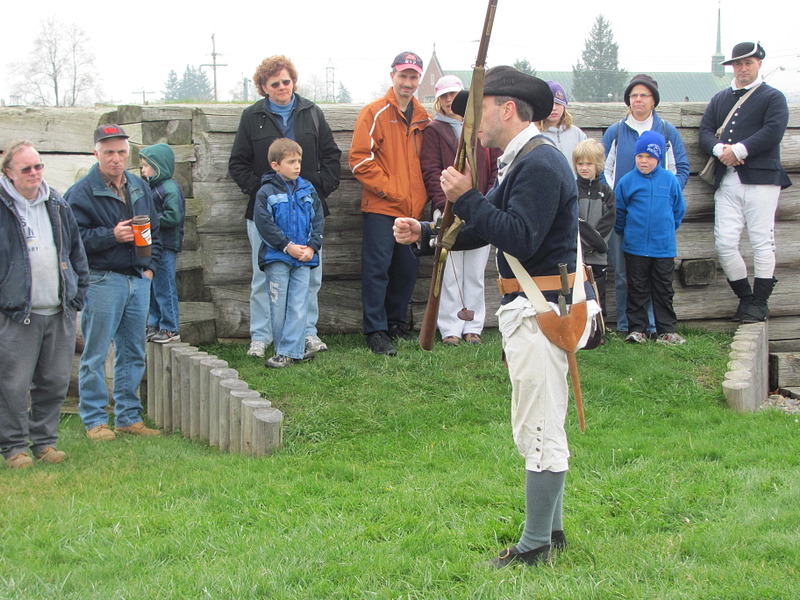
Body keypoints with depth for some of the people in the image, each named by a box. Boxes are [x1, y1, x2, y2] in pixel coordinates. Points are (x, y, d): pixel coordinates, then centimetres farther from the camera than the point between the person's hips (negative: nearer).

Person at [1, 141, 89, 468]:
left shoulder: (58, 207, 13)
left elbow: (76, 252, 19)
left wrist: (78, 293, 13)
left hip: (60, 312, 5)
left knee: (55, 381, 8)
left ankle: (44, 440, 20)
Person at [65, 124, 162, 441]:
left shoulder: (140, 187, 14)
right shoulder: (82, 192, -7)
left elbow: (154, 230, 22)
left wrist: (150, 266, 11)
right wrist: (112, 236, -22)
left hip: (138, 280, 6)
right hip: (102, 281, -6)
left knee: (133, 352, 11)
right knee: (95, 355, -3)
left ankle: (129, 416, 20)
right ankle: (94, 420, 5)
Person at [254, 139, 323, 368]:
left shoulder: (307, 190, 8)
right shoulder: (266, 193, -5)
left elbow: (318, 220, 8)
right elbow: (264, 224, -10)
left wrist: (312, 246, -5)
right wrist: (288, 246, -14)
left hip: (304, 258, 3)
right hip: (276, 258, -3)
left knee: (298, 306, -2)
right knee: (278, 307, 2)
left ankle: (289, 352, 0)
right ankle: (295, 350, 12)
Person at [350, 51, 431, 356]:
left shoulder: (422, 117, 12)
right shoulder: (375, 113, -5)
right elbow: (360, 160, -9)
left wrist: (422, 195, 6)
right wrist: (388, 189, -12)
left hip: (412, 208, 6)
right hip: (381, 207, -6)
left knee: (408, 268, 10)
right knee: (377, 268, -6)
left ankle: (396, 322, 25)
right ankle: (375, 330, -2)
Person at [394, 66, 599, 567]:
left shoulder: (539, 164, -17)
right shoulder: (520, 162, 17)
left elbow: (519, 239, -26)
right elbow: (485, 229, 20)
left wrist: (466, 198, -23)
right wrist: (424, 234, 10)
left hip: (541, 312, -11)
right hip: (529, 309, 11)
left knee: (540, 429, -4)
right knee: (542, 427, 17)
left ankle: (536, 546, 3)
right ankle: (551, 530, 27)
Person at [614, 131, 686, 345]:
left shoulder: (670, 180, 0)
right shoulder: (627, 181, 0)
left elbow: (679, 210, 12)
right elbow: (619, 211, 11)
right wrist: (625, 232, 12)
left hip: (664, 247, 0)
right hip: (635, 248, 0)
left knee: (663, 291, 7)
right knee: (637, 290, 6)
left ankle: (666, 330, 13)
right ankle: (637, 329, 13)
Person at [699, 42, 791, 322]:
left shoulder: (773, 97, 6)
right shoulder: (719, 99, 21)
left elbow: (773, 131, -9)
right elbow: (705, 131, 10)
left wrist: (739, 150, -15)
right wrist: (720, 149, -11)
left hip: (761, 178, -4)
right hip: (726, 181, 4)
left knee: (762, 242, -3)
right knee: (724, 243, -3)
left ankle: (760, 302, 6)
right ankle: (745, 297, 12)